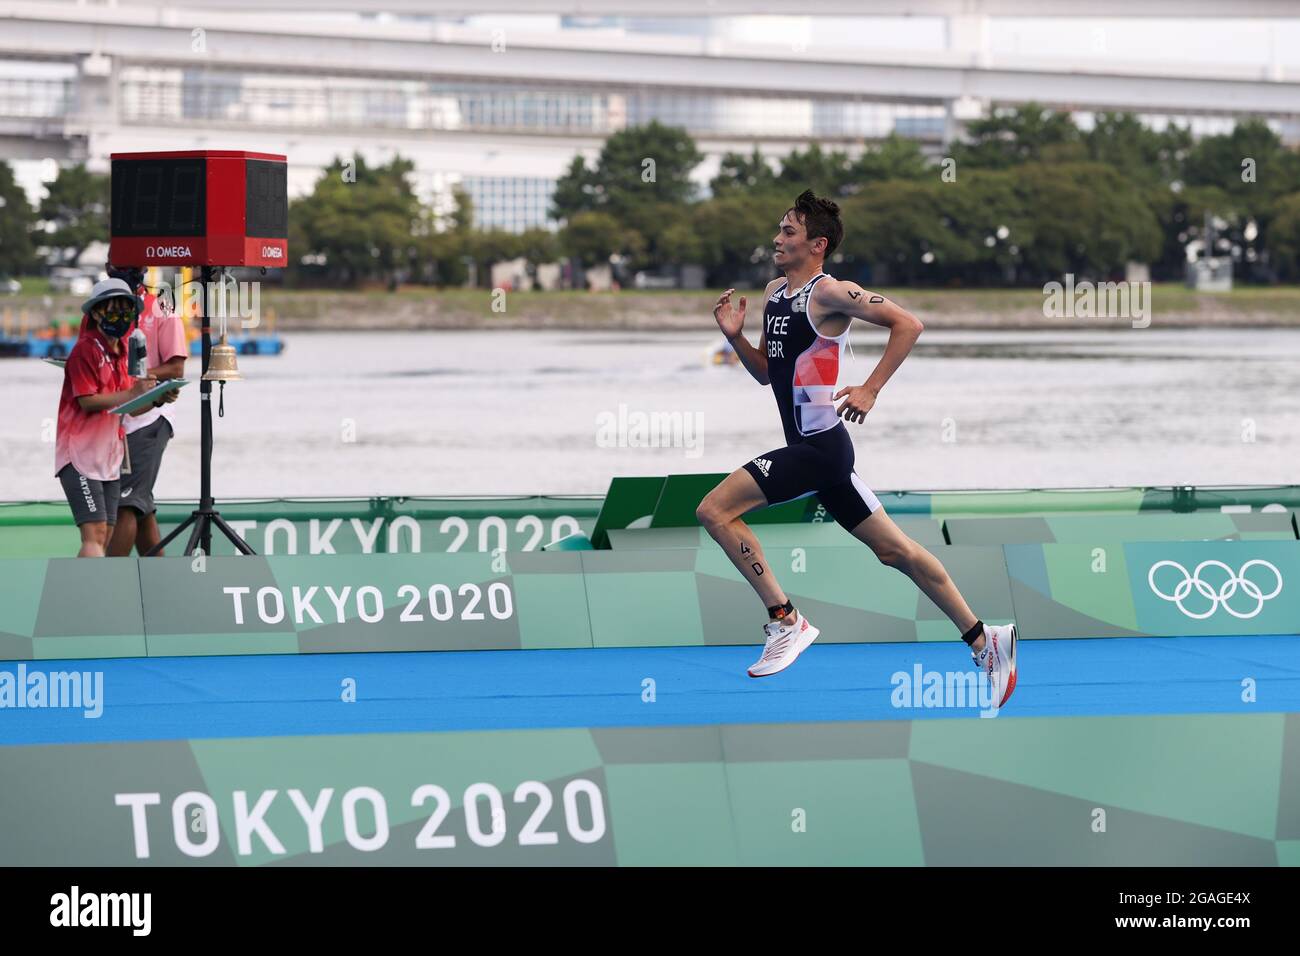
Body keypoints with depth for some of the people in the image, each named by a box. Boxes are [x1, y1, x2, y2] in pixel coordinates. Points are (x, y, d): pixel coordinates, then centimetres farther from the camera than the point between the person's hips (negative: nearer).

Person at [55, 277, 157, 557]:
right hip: (80, 455, -9)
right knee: (95, 535, -17)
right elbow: (87, 401, -19)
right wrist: (132, 393, -22)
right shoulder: (86, 350, -10)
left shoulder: (120, 352, 15)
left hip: (109, 457, 9)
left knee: (103, 540, 6)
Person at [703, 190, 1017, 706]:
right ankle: (985, 640, 18)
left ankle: (786, 621, -10)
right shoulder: (774, 294, 16)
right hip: (811, 449, 9)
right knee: (895, 551, 12)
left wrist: (869, 390, -19)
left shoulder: (828, 293, -11)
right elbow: (766, 373, 24)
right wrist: (736, 336, 6)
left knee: (715, 509, -14)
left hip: (819, 446, -9)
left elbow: (907, 323, -16)